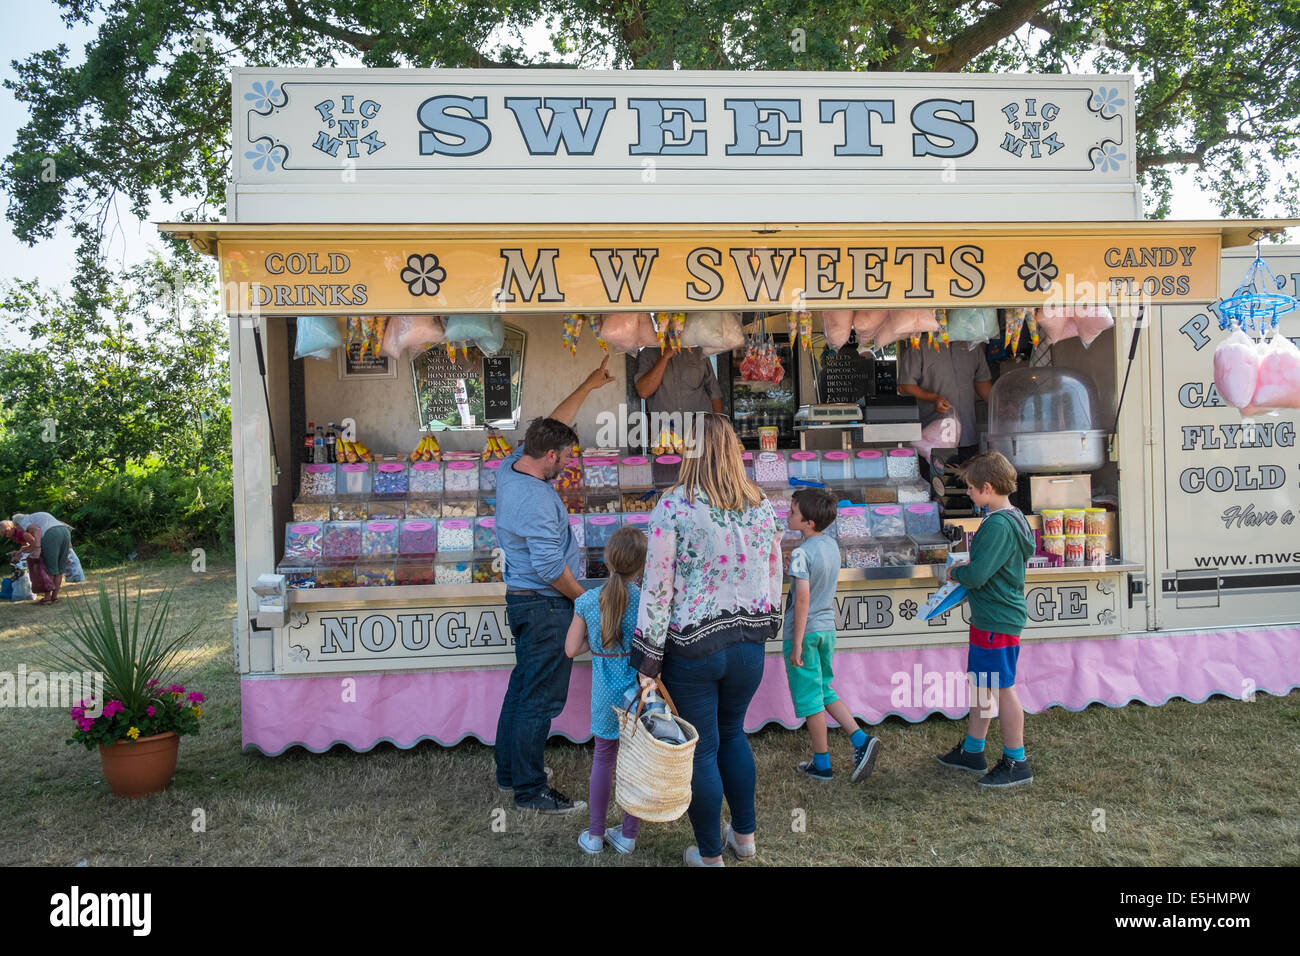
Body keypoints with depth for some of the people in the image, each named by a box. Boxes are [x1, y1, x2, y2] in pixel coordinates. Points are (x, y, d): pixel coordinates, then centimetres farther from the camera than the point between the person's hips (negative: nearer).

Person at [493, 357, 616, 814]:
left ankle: (510, 770, 32)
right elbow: (551, 568, -25)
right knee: (541, 698, -2)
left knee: (523, 686, 20)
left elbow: (552, 424, 16)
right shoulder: (537, 501, -25)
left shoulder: (511, 467, 3)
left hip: (521, 599, 10)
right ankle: (531, 790, 8)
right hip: (545, 606, -10)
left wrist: (589, 385, 20)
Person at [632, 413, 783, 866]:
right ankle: (744, 833, 39)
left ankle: (709, 855, 28)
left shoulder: (673, 506, -16)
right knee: (732, 733, 26)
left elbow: (657, 587, -15)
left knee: (701, 750, 11)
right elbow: (774, 581, 7)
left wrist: (648, 662, -9)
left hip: (692, 650, -4)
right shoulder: (763, 507, -1)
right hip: (748, 645, 5)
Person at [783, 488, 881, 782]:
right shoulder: (832, 545, 5)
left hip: (804, 631, -8)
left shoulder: (801, 553, -20)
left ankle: (821, 764, 17)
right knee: (825, 691, 22)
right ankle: (861, 741, 12)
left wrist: (796, 644, -19)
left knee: (809, 699, 6)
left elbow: (803, 600, -23)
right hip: (827, 628, 8)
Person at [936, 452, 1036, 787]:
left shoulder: (998, 525, -23)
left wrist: (955, 572, -6)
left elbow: (977, 576, -25)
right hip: (989, 618, 10)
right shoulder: (1012, 517, 10)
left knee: (1002, 689, 1)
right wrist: (966, 570, 7)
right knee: (981, 684, 18)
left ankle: (1016, 763, 13)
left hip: (997, 620, -10)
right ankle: (972, 750, 30)